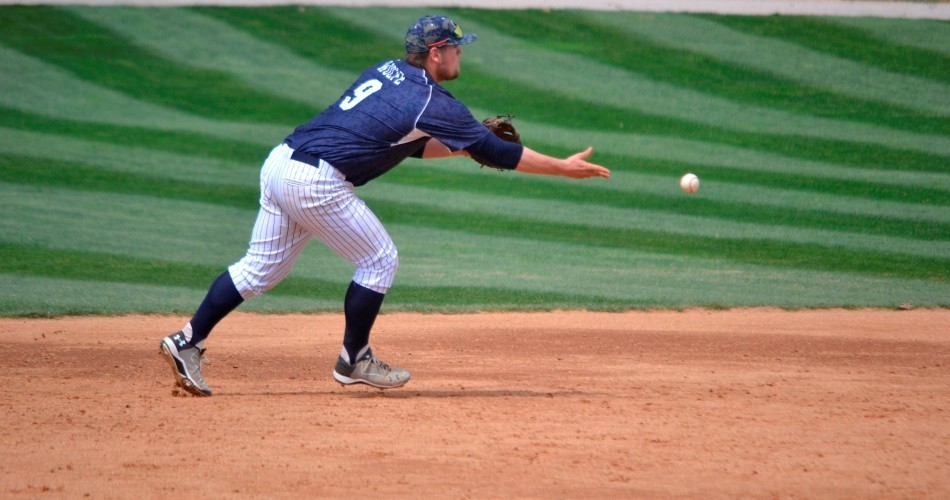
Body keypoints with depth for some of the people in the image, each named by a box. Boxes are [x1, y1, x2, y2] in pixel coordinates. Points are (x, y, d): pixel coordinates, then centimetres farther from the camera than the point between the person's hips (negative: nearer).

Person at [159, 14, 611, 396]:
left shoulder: (385, 72, 18)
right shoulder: (433, 103, -7)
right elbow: (497, 154, -2)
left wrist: (468, 142, 24)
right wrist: (565, 167, 5)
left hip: (279, 163, 8)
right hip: (316, 182, -8)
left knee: (261, 268, 14)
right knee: (379, 259, 8)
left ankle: (188, 341, 8)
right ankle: (353, 361, 18)